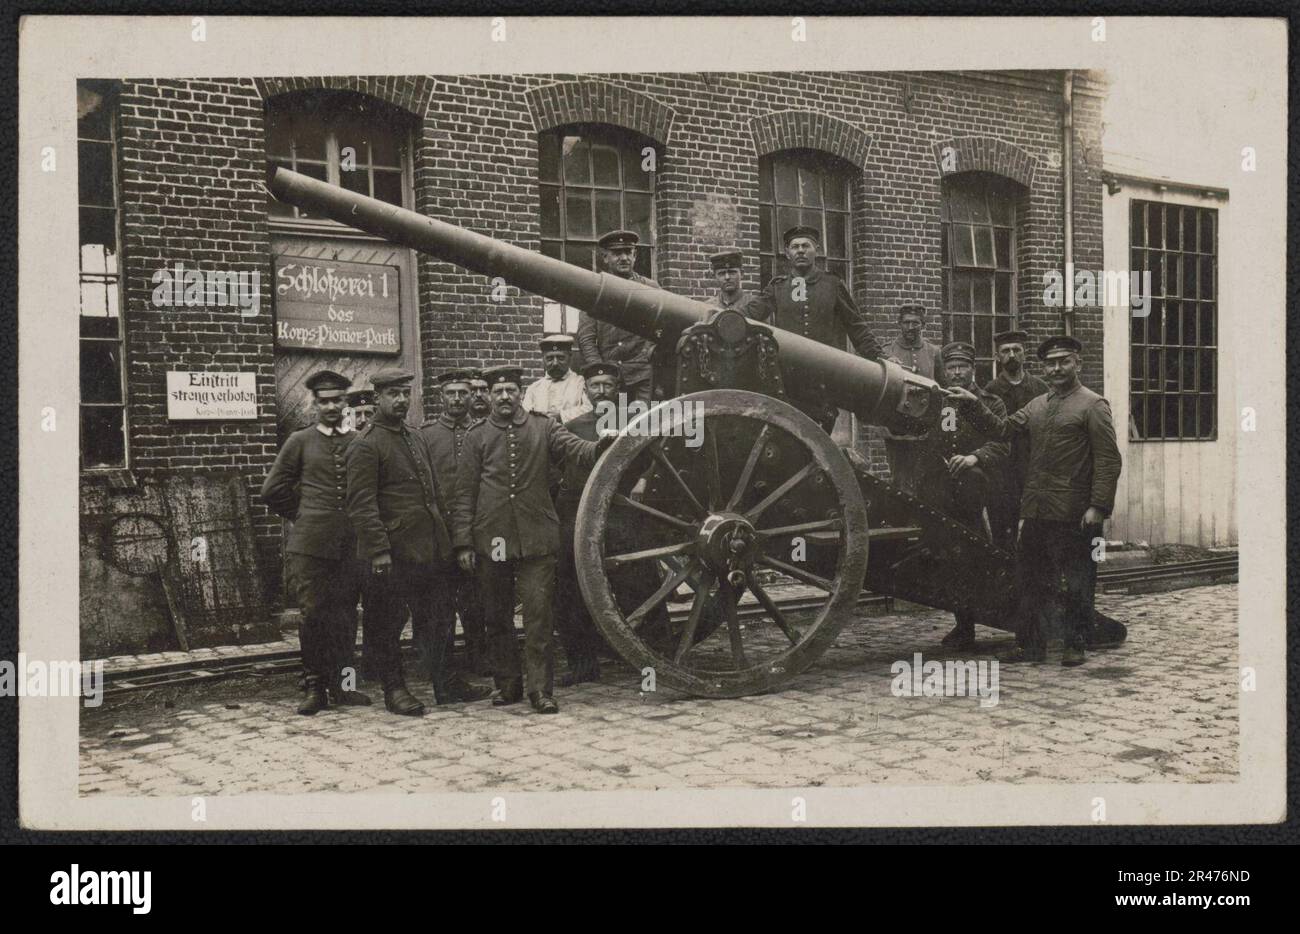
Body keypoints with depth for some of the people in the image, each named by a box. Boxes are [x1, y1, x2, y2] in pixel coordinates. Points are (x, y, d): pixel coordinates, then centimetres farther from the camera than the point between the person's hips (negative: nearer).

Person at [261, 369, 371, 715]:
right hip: (309, 544, -2)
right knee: (313, 613, -3)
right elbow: (273, 491, 7)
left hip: (350, 544, 2)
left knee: (345, 615, 4)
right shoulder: (300, 442, 4)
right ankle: (313, 686, 7)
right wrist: (304, 516, 8)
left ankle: (340, 684, 13)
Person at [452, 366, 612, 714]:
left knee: (538, 613, -5)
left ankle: (541, 688, 0)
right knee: (497, 618, 9)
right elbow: (464, 493, 6)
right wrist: (463, 542, 0)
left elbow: (574, 448, -8)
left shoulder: (543, 427, 8)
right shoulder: (477, 437, 8)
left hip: (536, 538, -1)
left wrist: (601, 447, -31)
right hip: (492, 539, 1)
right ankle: (507, 685, 21)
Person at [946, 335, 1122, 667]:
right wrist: (973, 405, -3)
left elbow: (1108, 460, -8)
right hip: (1035, 512, 6)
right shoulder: (1037, 406, 17)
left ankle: (1076, 645, 13)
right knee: (1031, 580, 10)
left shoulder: (1092, 405, -3)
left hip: (1073, 514, -6)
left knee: (1076, 583, 3)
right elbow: (1002, 430, 9)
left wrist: (1099, 506, -16)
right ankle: (1031, 644, 18)